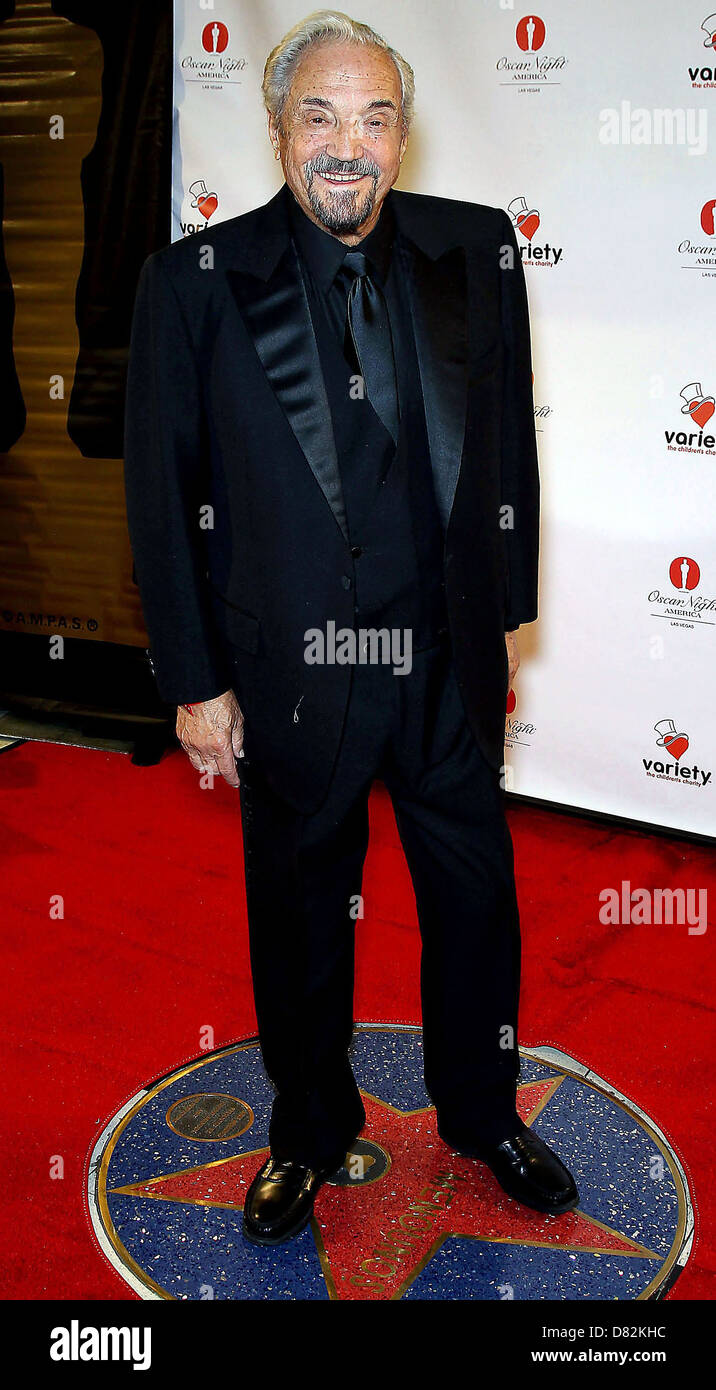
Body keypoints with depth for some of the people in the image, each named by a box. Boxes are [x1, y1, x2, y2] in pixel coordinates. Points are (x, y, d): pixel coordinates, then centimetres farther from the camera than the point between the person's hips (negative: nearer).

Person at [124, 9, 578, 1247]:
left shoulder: (477, 254, 0)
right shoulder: (195, 281, -6)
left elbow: (509, 444, 8)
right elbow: (161, 495, -5)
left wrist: (507, 610, 9)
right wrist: (195, 683, -5)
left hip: (449, 664, 2)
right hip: (291, 671, -2)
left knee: (477, 899, 16)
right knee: (299, 916, 16)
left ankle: (482, 1113, 43)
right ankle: (309, 1132, 41)